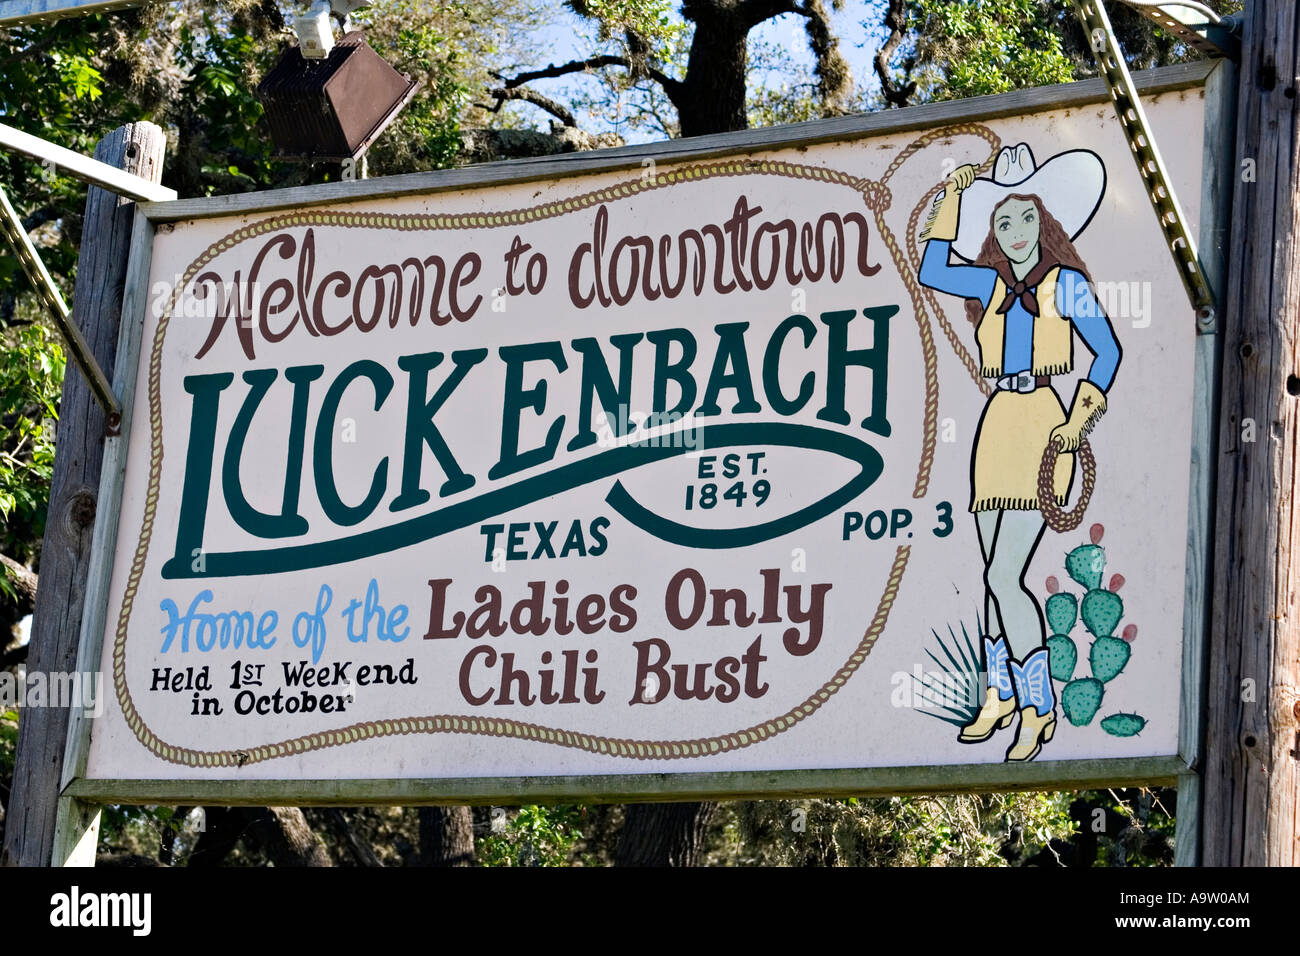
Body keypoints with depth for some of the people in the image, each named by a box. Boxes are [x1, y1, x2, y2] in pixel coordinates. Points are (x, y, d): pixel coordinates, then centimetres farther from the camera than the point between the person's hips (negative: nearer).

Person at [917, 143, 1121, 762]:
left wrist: (1079, 420, -8)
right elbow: (932, 272, 12)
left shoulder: (1066, 283, 2)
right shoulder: (994, 285, 14)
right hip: (997, 427, 5)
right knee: (998, 575, 8)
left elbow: (1107, 351, 2)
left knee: (1003, 577, -14)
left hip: (1042, 427, -5)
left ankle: (1036, 708, -8)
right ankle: (1000, 696, 19)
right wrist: (953, 198, 14)